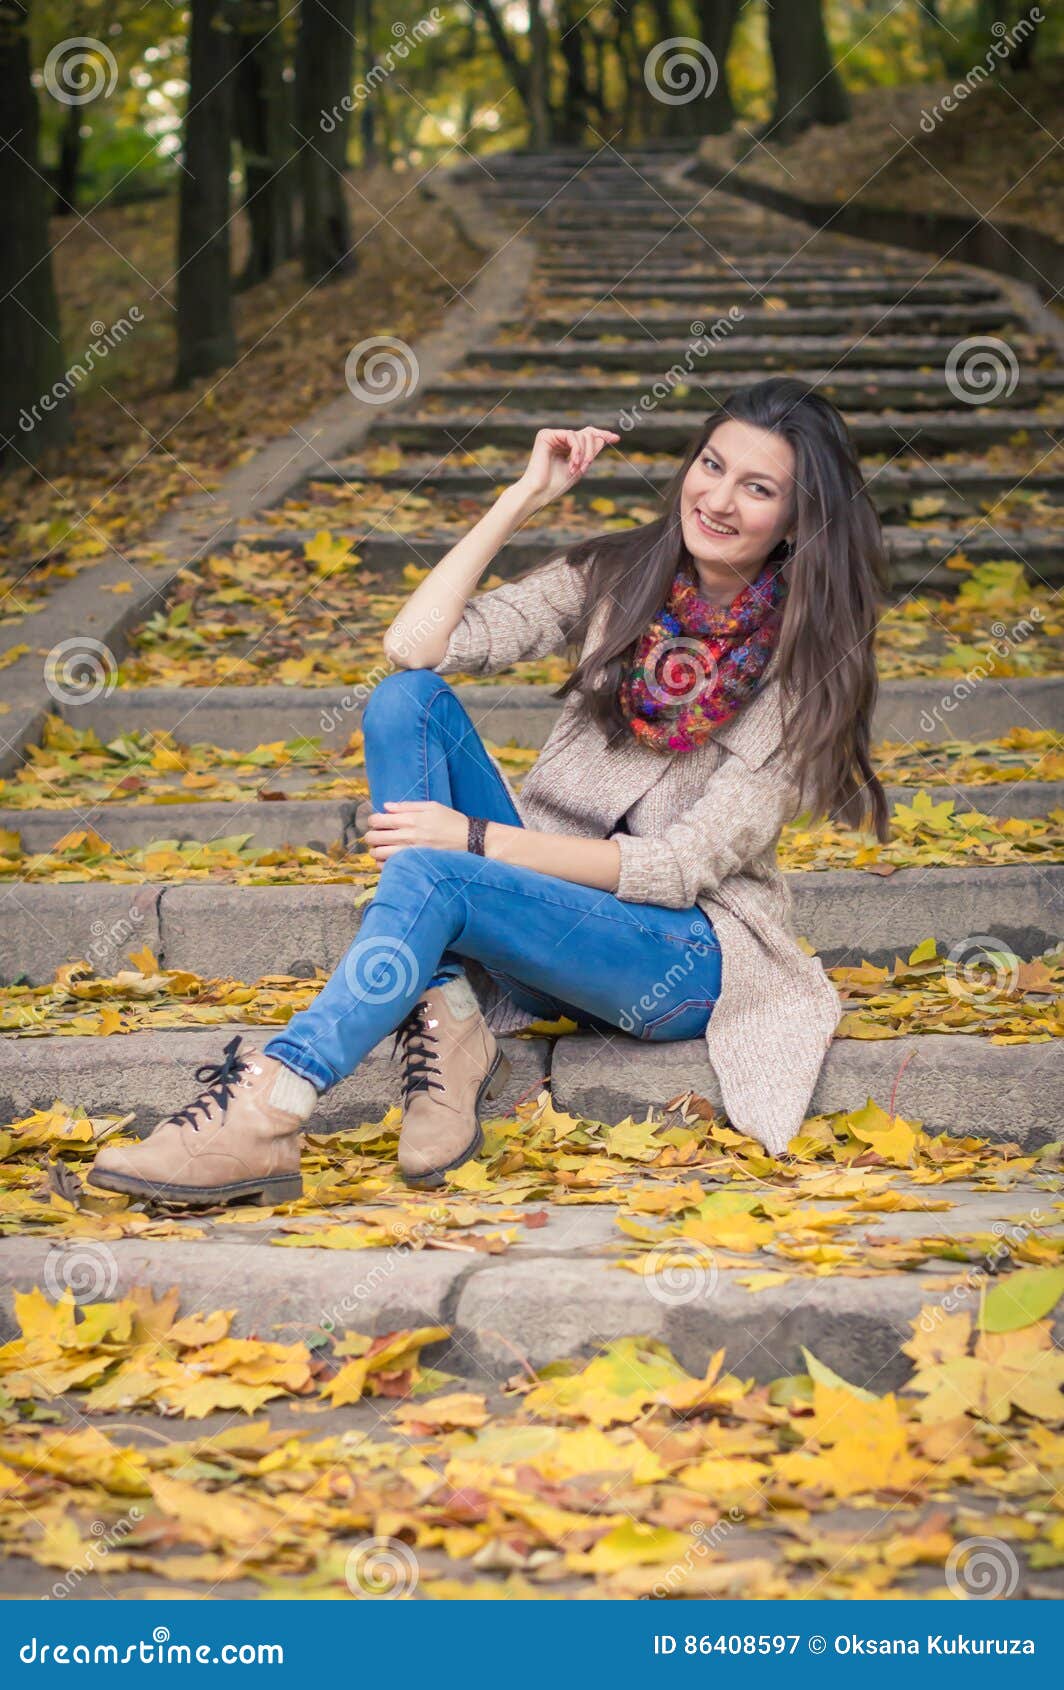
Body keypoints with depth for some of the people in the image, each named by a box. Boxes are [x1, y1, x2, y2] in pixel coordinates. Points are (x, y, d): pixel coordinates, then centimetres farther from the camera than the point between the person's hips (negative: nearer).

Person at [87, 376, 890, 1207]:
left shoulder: (804, 662, -9)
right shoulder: (618, 575, 5)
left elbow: (685, 866, -15)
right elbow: (414, 645, -6)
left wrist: (477, 839, -20)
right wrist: (523, 497, -7)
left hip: (687, 953, -5)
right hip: (546, 898, 5)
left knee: (434, 874, -32)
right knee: (407, 700, -17)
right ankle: (449, 1027, -26)